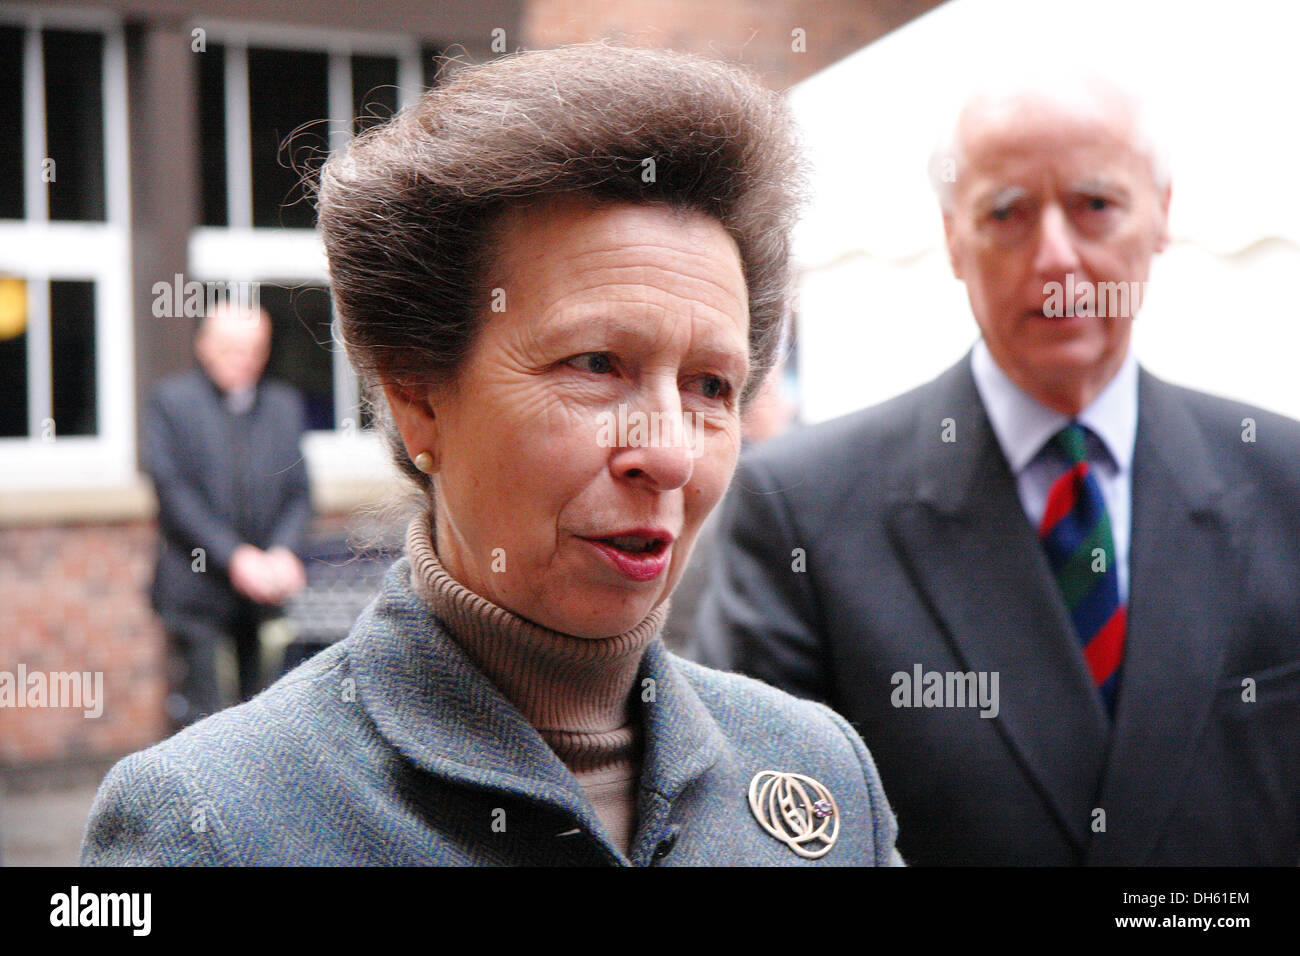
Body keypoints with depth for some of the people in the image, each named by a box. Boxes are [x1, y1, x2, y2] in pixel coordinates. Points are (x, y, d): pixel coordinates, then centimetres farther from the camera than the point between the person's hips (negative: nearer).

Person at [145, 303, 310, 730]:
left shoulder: (284, 404, 13)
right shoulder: (171, 401, 1)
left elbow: (298, 490, 10)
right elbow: (173, 490, -6)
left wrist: (283, 551, -8)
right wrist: (234, 556, -13)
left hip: (268, 586, 3)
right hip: (196, 587, -3)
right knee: (198, 718, -5)